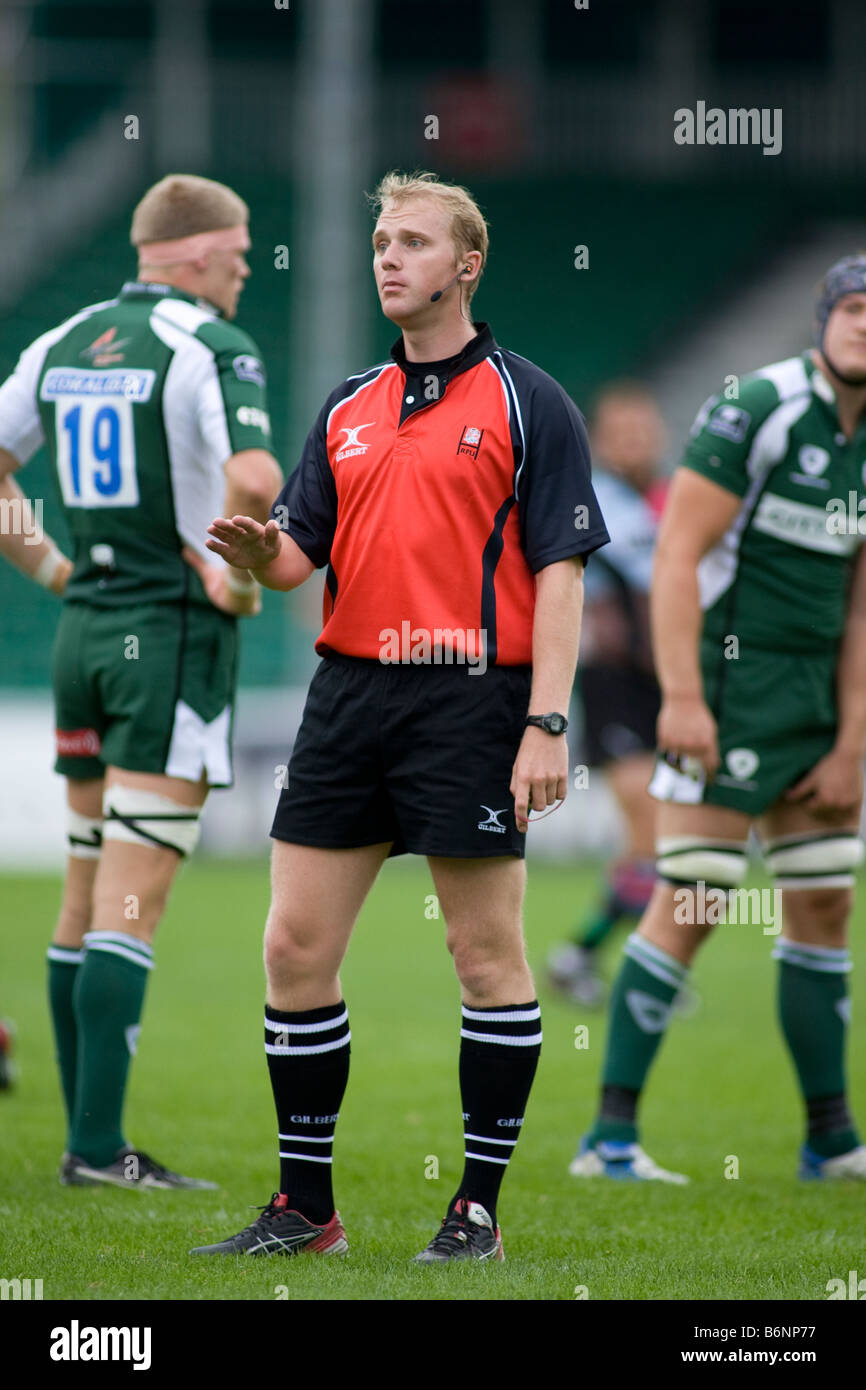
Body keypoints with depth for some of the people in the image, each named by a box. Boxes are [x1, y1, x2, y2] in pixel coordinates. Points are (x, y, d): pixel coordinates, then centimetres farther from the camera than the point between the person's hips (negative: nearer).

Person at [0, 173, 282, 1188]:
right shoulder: (212, 348, -12)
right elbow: (252, 476, -27)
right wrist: (239, 576, -13)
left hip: (85, 628, 7)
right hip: (176, 633, -7)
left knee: (86, 895, 11)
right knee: (133, 901, -9)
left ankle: (86, 1137, 13)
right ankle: (99, 1146, -12)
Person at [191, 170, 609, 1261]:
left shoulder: (527, 403, -1)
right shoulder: (346, 411, 15)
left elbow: (559, 569, -6)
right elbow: (302, 550, 13)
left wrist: (546, 723, -14)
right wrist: (261, 553, -12)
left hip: (471, 700, -6)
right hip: (349, 693, 6)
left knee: (486, 955, -1)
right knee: (296, 946, 2)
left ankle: (480, 1206, 7)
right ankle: (304, 1204, 10)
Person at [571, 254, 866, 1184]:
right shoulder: (755, 409, -12)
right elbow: (677, 555, -15)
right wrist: (682, 697, -22)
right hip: (729, 683, -7)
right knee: (691, 904, -10)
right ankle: (611, 1134, -5)